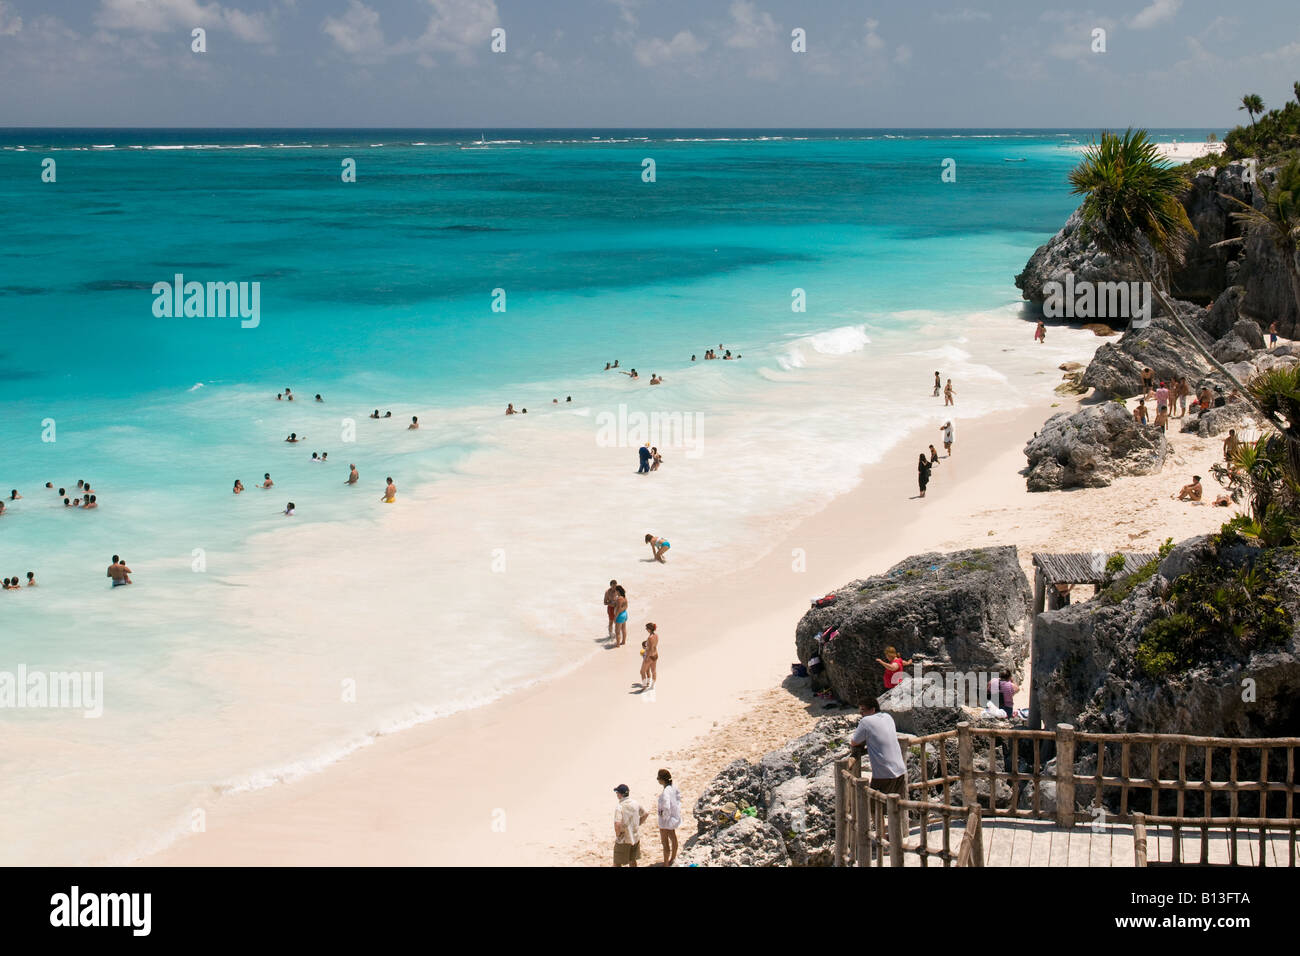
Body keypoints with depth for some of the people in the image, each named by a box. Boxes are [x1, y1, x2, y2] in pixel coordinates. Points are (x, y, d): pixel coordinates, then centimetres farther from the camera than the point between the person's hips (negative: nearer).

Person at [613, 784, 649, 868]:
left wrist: (617, 834, -15)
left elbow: (617, 824, -32)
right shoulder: (635, 804, -3)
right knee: (632, 860, 21)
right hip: (635, 837, 6)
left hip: (623, 839, -6)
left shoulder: (620, 807, -22)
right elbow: (645, 814, 13)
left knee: (617, 863, 6)